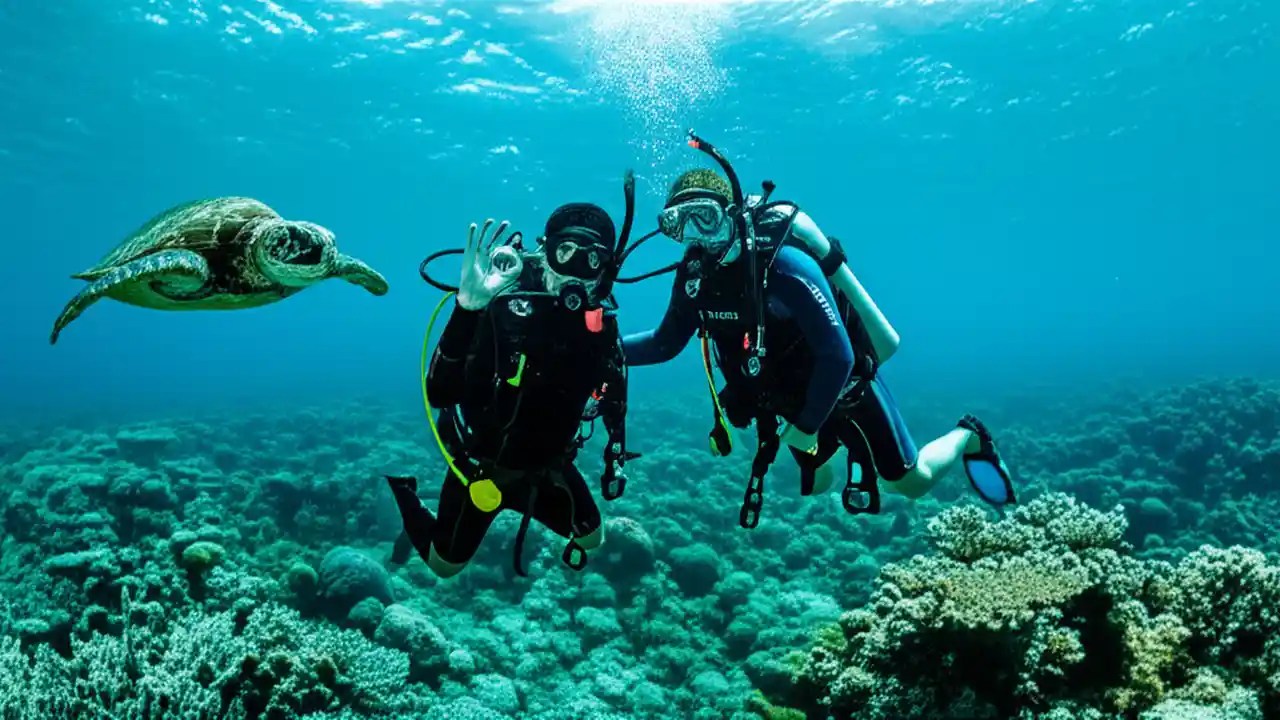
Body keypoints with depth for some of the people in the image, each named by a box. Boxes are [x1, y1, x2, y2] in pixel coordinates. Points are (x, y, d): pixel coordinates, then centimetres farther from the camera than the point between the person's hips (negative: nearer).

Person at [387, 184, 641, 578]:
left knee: (592, 540, 21)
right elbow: (439, 395, -41)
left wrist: (616, 454, 5)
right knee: (444, 567, 14)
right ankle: (402, 493, 41)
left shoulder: (601, 319, -14)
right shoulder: (506, 309, -32)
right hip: (480, 466, -4)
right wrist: (467, 308, -52)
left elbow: (614, 388, 5)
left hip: (547, 466, 5)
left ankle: (520, 500, 43)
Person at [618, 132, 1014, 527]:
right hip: (794, 400, 6)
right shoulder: (694, 277, -15)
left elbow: (838, 354, -33)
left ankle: (968, 437, 38)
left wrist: (807, 426, -25)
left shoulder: (784, 266, -34)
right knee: (816, 484, 25)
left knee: (913, 482, 11)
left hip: (847, 389, -6)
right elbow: (665, 343, -3)